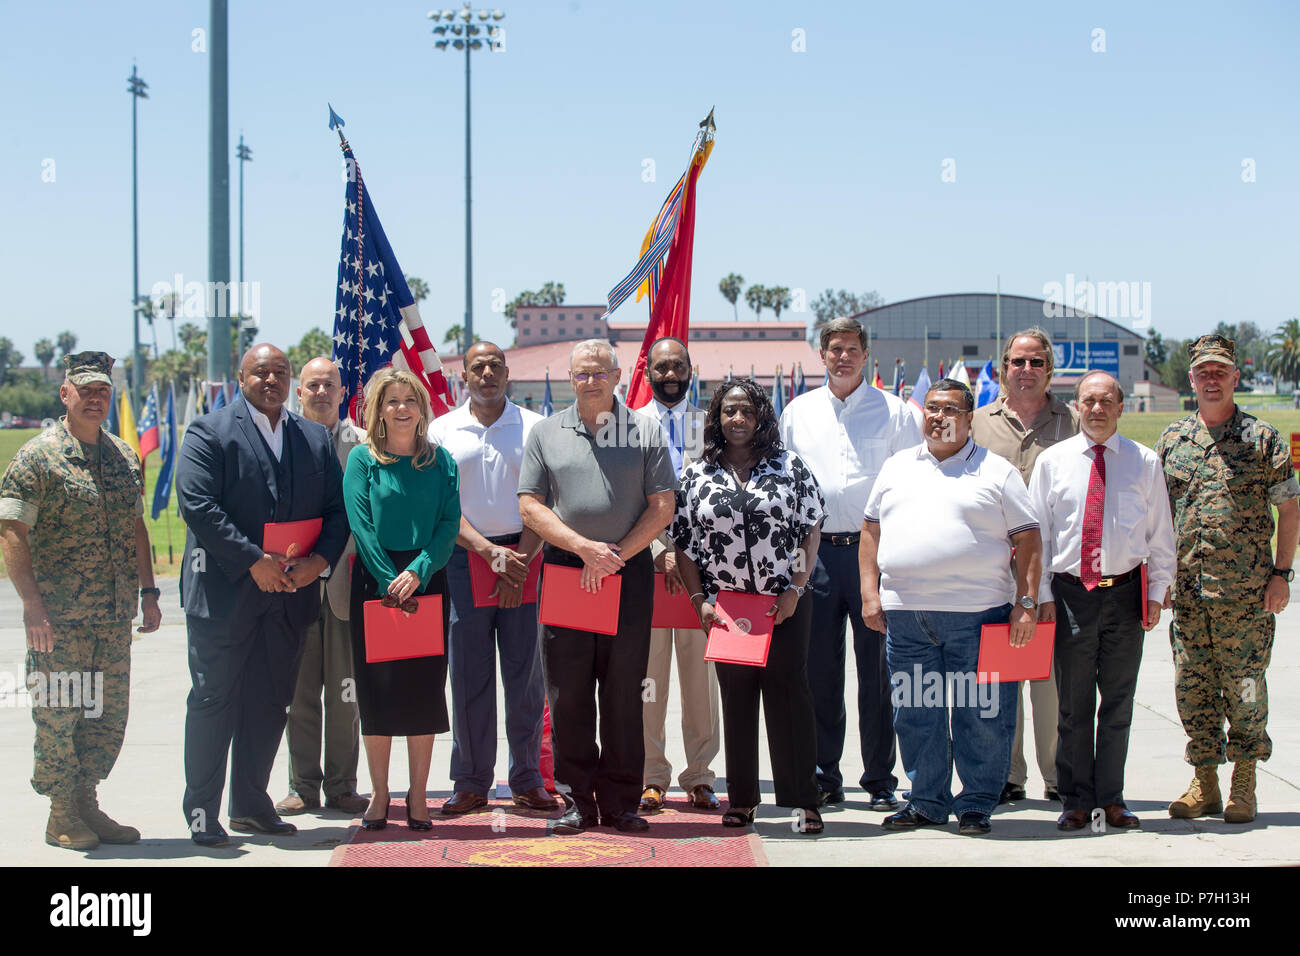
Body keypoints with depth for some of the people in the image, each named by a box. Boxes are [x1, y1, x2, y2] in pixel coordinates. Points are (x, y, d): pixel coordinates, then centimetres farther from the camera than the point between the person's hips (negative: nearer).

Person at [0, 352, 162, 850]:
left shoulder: (124, 456, 13)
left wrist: (147, 592, 13)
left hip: (115, 617, 6)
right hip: (59, 618, -6)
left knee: (110, 715, 9)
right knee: (58, 715, 1)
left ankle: (87, 803, 22)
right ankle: (62, 815, 13)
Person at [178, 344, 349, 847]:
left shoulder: (316, 438, 13)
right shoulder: (209, 432, -2)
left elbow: (336, 508, 11)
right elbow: (198, 505, -12)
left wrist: (320, 559, -7)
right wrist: (253, 562, -16)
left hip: (290, 593, 5)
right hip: (225, 592, -5)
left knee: (270, 701, 10)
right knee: (214, 700, -1)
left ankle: (251, 804, 20)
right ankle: (202, 811, 6)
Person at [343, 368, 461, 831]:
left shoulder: (440, 461, 7)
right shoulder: (362, 459, 2)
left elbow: (449, 523, -1)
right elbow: (361, 526, -5)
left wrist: (417, 572, -14)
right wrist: (390, 580, -14)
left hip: (427, 581, 1)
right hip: (375, 582, -1)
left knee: (424, 688, 1)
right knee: (377, 688, 1)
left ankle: (418, 797, 9)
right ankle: (379, 794, 10)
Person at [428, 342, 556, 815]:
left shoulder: (533, 428, 5)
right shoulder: (442, 431, 7)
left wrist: (519, 561, -11)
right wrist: (489, 551, -12)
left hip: (523, 557, 0)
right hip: (463, 558, 0)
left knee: (525, 671, 2)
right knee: (468, 674, 3)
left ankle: (527, 780, 11)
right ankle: (471, 784, 11)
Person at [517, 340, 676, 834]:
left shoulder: (645, 431, 7)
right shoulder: (545, 433, 9)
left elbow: (662, 506, 1)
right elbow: (530, 506, 3)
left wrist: (616, 555, -9)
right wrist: (585, 547, -9)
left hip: (630, 571, -1)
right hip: (564, 569, 1)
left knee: (624, 691, 2)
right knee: (568, 692, 1)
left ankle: (620, 801, 9)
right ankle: (576, 799, 9)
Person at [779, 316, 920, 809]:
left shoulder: (893, 411, 5)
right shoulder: (798, 412, 12)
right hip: (815, 551, 2)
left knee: (877, 667, 0)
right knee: (819, 667, 4)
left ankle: (880, 780, 8)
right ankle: (824, 777, 14)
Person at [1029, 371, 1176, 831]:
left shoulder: (1145, 463, 5)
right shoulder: (1052, 461, 4)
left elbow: (1161, 534, 8)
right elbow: (1036, 532, 4)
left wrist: (1157, 593, 2)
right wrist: (1042, 595, -1)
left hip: (1125, 592, 1)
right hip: (1070, 592, 0)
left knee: (1118, 702, 6)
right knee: (1074, 704, 4)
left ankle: (1112, 798, 15)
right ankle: (1077, 799, 13)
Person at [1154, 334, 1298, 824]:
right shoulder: (1172, 439, 10)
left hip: (1247, 590, -3)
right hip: (1187, 589, 3)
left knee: (1244, 687, 0)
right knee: (1192, 686, 5)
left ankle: (1244, 784, 11)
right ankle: (1204, 783, 15)